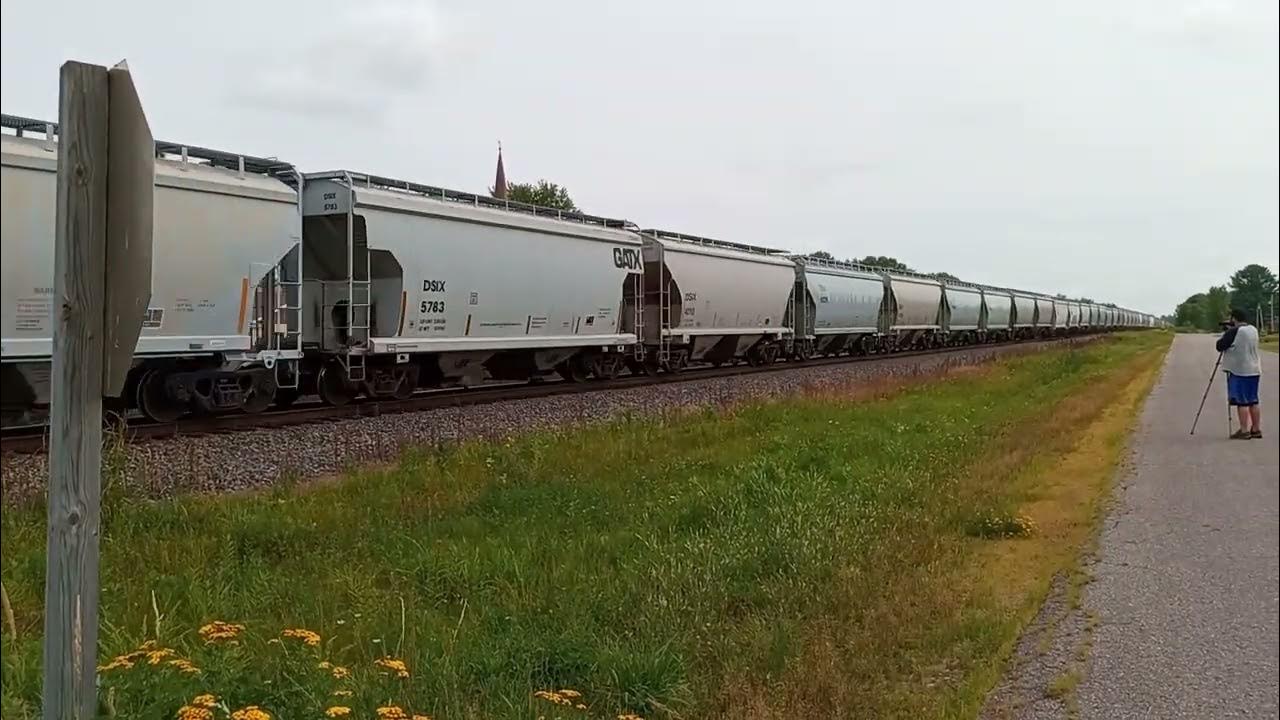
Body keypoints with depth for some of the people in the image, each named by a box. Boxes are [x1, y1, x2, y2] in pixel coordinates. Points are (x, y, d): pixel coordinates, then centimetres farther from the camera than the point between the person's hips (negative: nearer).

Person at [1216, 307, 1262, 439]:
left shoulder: (1234, 332, -15)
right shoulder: (1253, 330, 9)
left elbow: (1220, 346, -11)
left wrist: (1226, 333, 4)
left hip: (1239, 371, -8)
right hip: (1254, 370, 8)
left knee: (1242, 401, -5)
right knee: (1253, 401, 13)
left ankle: (1244, 430, -5)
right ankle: (1256, 429, 17)